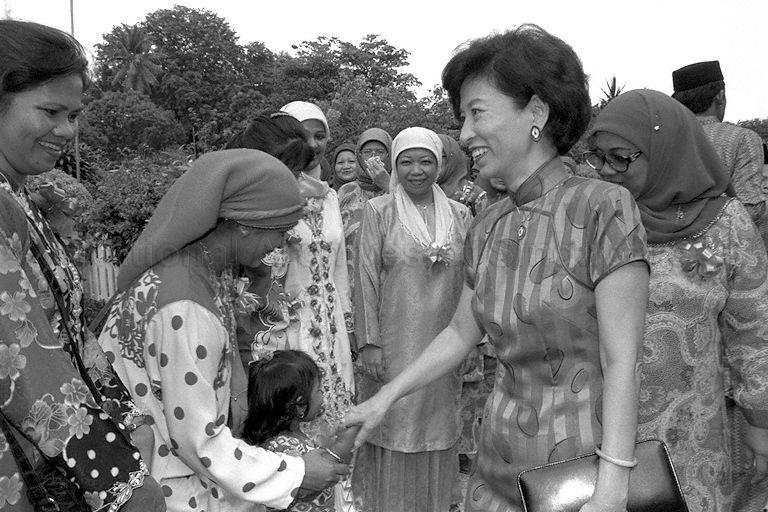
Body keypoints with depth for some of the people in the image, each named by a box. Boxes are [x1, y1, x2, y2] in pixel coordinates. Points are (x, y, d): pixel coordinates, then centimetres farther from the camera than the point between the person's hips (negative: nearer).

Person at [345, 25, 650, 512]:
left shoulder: (603, 210, -15)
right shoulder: (487, 227, 3)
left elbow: (621, 361, -17)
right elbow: (461, 334, 14)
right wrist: (384, 398, 11)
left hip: (581, 458, -5)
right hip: (499, 461, 6)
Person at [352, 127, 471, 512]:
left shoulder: (460, 216, 5)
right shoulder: (378, 211, -2)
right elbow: (366, 278, -5)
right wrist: (369, 341, -10)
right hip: (393, 345, -2)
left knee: (437, 436, 13)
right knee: (392, 439, 6)